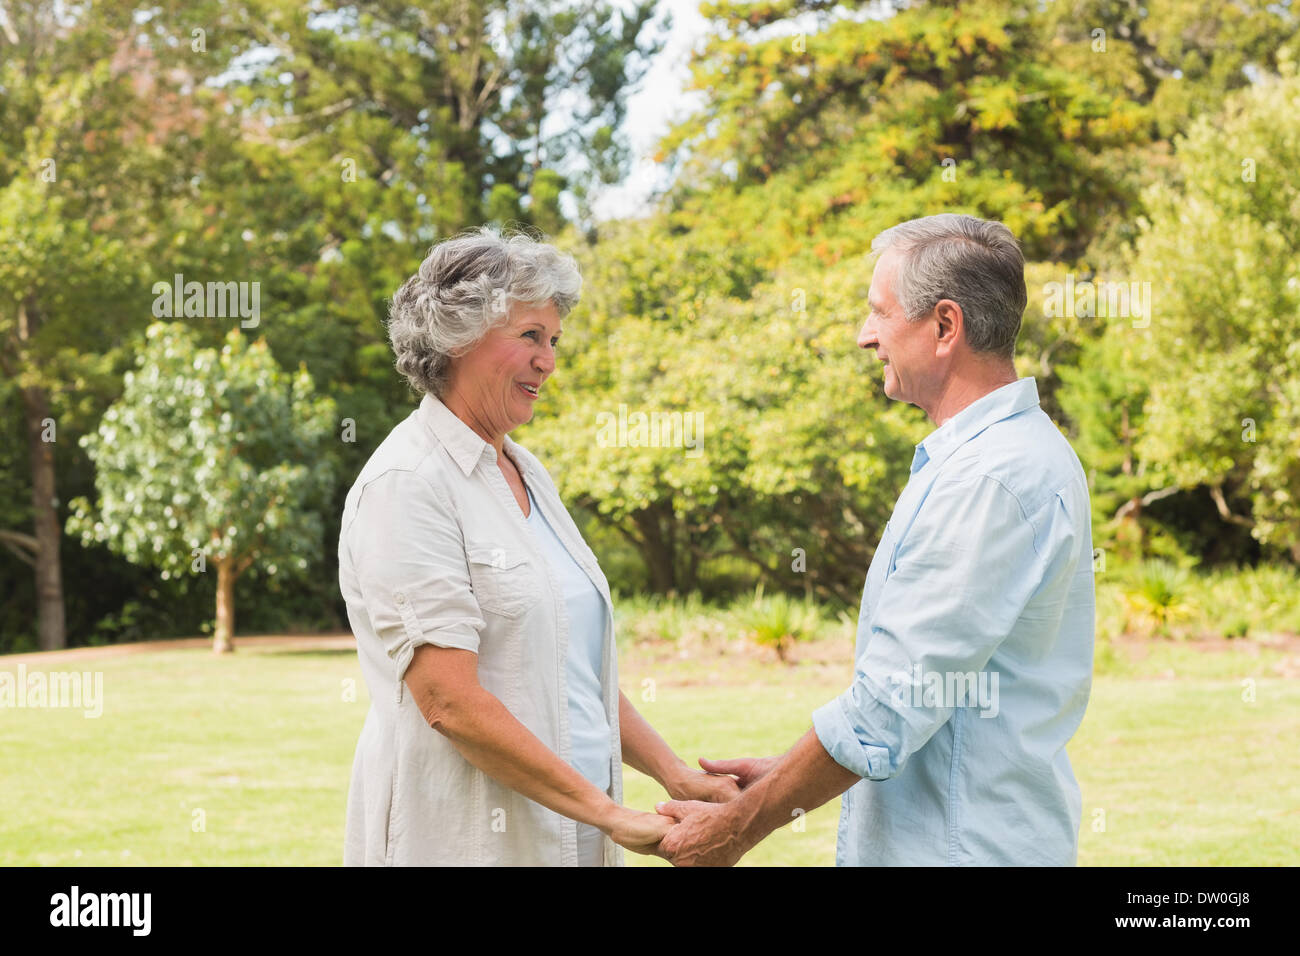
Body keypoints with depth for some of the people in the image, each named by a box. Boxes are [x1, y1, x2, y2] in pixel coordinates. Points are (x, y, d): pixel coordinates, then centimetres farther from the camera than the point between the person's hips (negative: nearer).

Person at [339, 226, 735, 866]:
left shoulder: (527, 472, 13)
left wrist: (673, 773, 5)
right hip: (459, 837, -8)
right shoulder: (407, 483, -12)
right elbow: (450, 702, -20)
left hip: (569, 830, 8)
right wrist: (610, 813, -19)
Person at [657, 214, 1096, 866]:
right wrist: (789, 778, 15)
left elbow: (888, 708, -22)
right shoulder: (1010, 451, 13)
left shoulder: (991, 480, -21)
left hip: (965, 849, -9)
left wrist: (735, 829, -12)